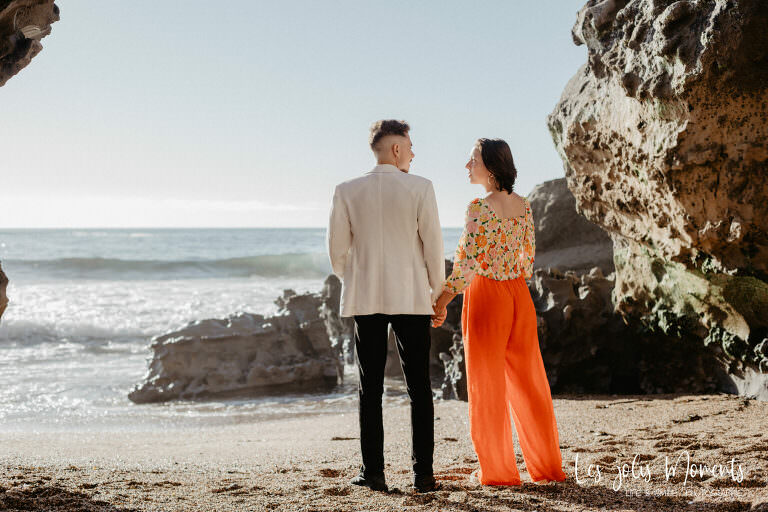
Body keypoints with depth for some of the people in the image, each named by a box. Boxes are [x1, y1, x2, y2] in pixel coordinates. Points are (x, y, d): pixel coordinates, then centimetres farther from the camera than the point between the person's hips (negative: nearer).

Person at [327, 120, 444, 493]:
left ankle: (373, 472, 5)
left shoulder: (347, 192, 1)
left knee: (370, 388, 7)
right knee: (419, 388, 5)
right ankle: (423, 473, 3)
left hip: (365, 298, 1)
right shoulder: (420, 188, -5)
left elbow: (337, 249, 4)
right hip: (412, 298, -1)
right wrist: (437, 290, 9)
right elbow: (432, 243, -3)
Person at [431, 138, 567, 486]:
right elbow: (529, 256, 12)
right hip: (519, 295, 6)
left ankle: (497, 471, 11)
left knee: (487, 384, 4)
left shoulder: (479, 208, -15)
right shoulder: (524, 206, 6)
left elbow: (467, 262, -18)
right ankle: (548, 467, 17)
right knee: (527, 380, 13)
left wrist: (442, 301, -9)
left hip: (485, 294, -6)